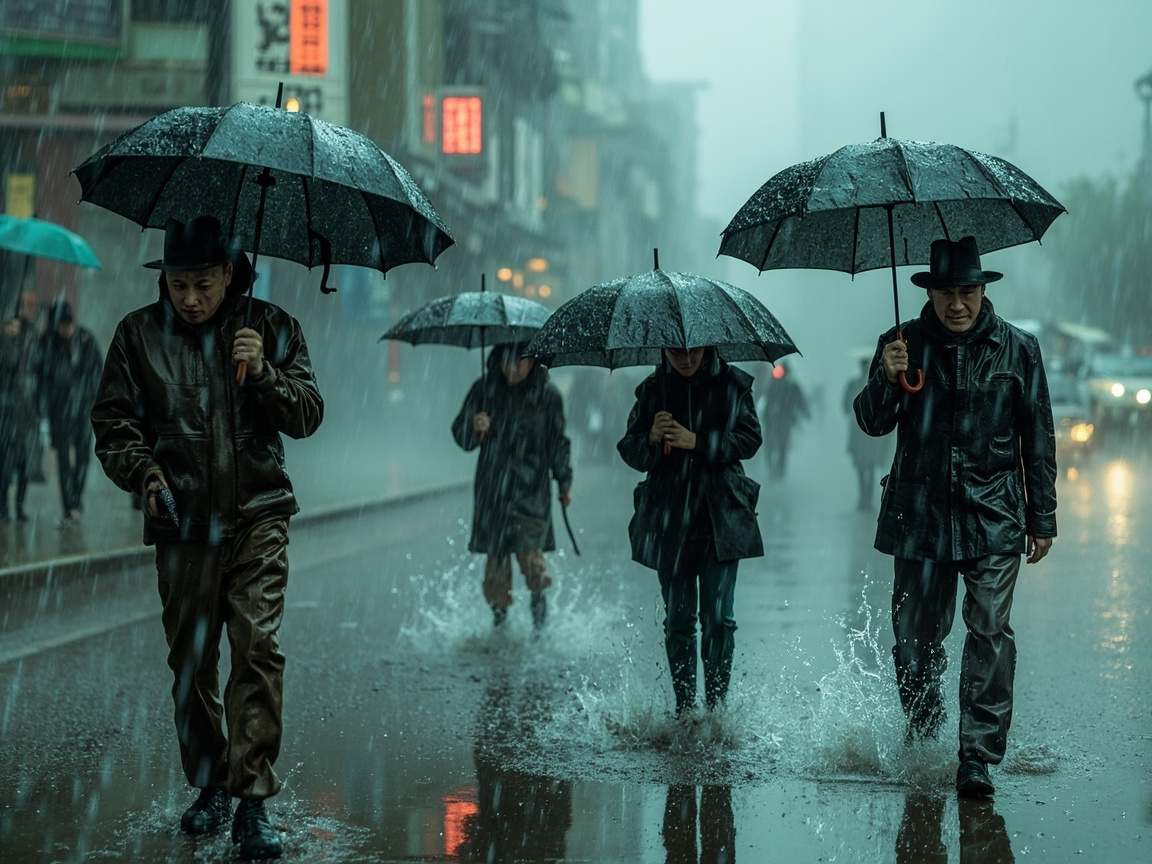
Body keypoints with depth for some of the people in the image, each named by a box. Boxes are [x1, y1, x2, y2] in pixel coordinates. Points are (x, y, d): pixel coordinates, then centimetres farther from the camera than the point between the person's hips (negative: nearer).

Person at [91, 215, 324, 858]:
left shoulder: (272, 328, 4)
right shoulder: (139, 334, 6)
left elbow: (308, 416, 2)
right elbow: (113, 419, 7)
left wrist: (264, 372, -15)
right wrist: (142, 468, -11)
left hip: (259, 516, -2)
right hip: (182, 522, 2)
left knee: (259, 647, -13)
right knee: (191, 659, 6)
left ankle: (255, 800, -12)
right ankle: (211, 786, 22)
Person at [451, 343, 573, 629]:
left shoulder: (548, 395, -2)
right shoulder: (484, 389, 0)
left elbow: (558, 442, 9)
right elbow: (460, 433, 3)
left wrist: (564, 483, 12)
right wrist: (475, 428, -20)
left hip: (532, 487, -2)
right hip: (493, 486, 2)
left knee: (528, 552, -12)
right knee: (495, 553, 3)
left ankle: (539, 595, 17)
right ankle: (499, 610, 22)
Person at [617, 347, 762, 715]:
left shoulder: (733, 384, 2)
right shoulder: (653, 389, 5)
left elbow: (750, 439, -4)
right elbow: (629, 451, 5)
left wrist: (698, 442, -15)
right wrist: (651, 439, -16)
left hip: (721, 517, -1)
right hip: (669, 519, 1)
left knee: (717, 617, -6)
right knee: (678, 619, 4)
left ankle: (716, 704, 2)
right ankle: (684, 707, 12)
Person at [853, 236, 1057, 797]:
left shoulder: (1017, 350, 4)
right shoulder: (905, 345, 4)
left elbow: (1038, 439, 9)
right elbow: (872, 423, 1)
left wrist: (1043, 519, 9)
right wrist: (887, 380, -20)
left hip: (994, 518, -1)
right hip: (920, 518, 1)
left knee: (990, 633, -11)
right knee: (915, 636, 6)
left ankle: (978, 758, -8)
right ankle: (921, 732, 32)